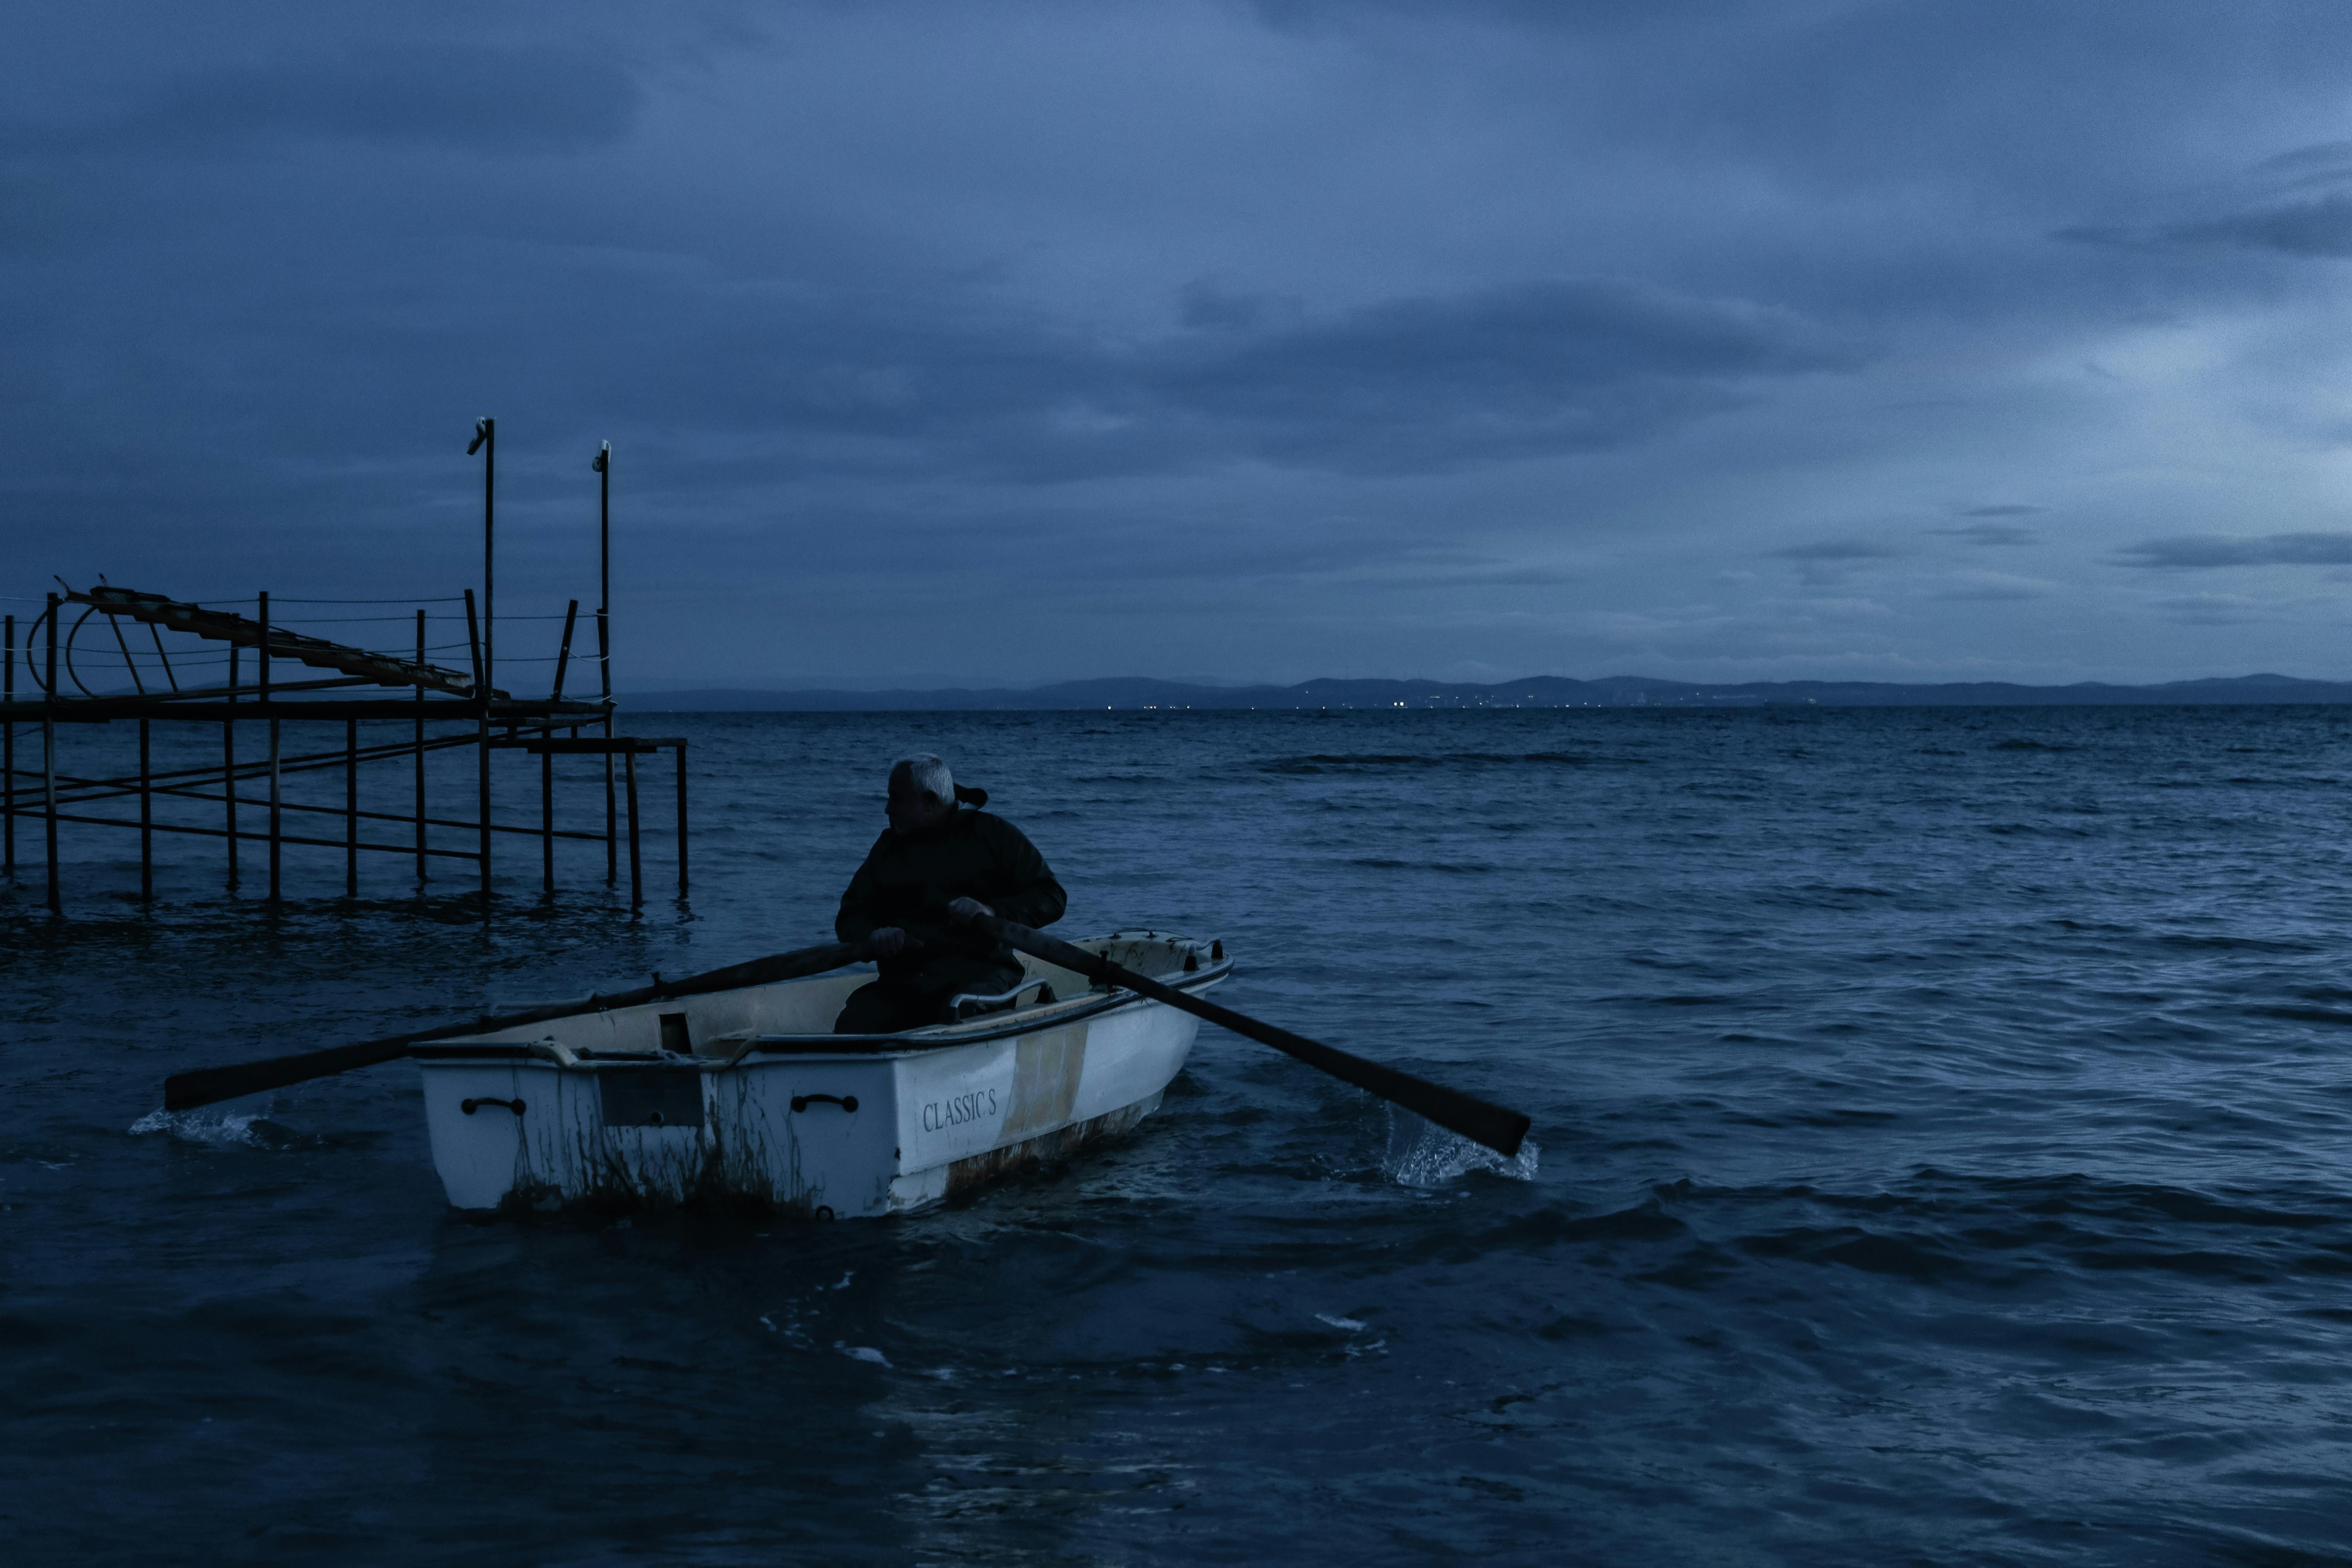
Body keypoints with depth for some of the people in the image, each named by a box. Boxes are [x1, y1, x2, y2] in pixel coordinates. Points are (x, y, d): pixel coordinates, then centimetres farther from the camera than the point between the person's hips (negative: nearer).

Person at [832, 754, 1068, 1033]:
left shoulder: (991, 834, 9)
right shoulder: (888, 847, 22)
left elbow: (1052, 897, 4)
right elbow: (850, 915, 21)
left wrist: (992, 911, -13)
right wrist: (873, 936, -4)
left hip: (980, 971, -3)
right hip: (903, 977, 3)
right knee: (852, 1026, -28)